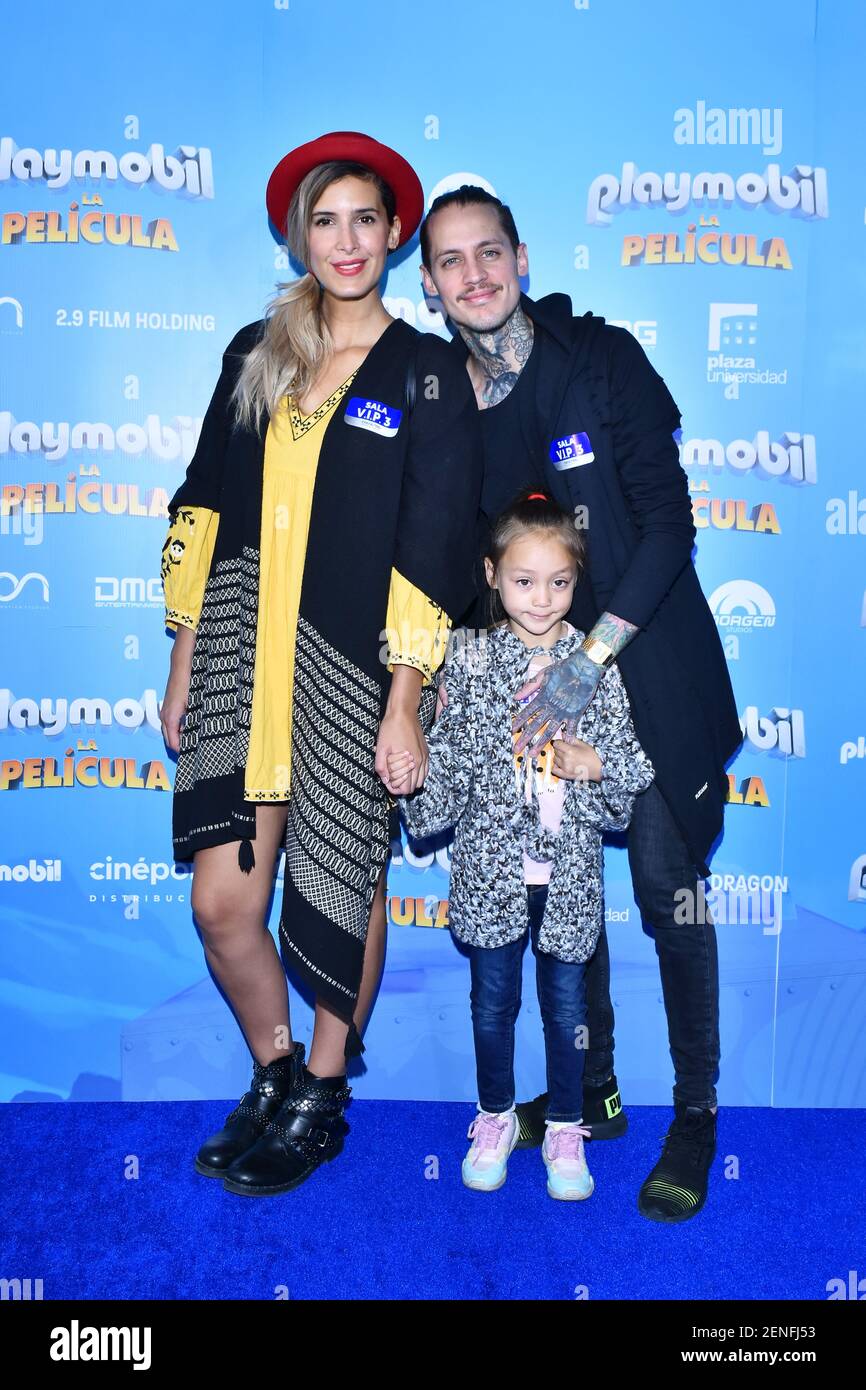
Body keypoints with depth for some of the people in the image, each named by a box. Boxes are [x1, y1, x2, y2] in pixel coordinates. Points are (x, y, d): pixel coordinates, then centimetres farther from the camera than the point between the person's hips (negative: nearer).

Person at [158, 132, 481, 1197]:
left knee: (343, 890, 8)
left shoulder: (427, 376, 0)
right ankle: (273, 1073, 27)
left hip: (354, 673, -3)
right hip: (245, 660, 3)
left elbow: (433, 552, -6)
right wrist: (185, 659, 8)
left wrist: (406, 701, -11)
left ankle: (323, 1098, 31)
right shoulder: (256, 356, 13)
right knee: (222, 900, -1)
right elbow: (206, 509, 12)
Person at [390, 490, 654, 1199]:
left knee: (567, 1003, 12)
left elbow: (633, 763, 0)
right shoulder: (469, 658, -2)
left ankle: (565, 1129, 31)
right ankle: (496, 1115, 36)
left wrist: (594, 763, -19)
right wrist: (414, 770, -17)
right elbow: (451, 756, 1)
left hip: (570, 868, 0)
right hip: (491, 866, 0)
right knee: (493, 999, 14)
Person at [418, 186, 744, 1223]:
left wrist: (591, 659, -20)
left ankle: (696, 1115, 18)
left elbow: (669, 523, -12)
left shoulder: (604, 359, -8)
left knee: (667, 887, -1)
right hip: (532, 675, 4)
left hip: (646, 664, -4)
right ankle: (592, 1093, 31)